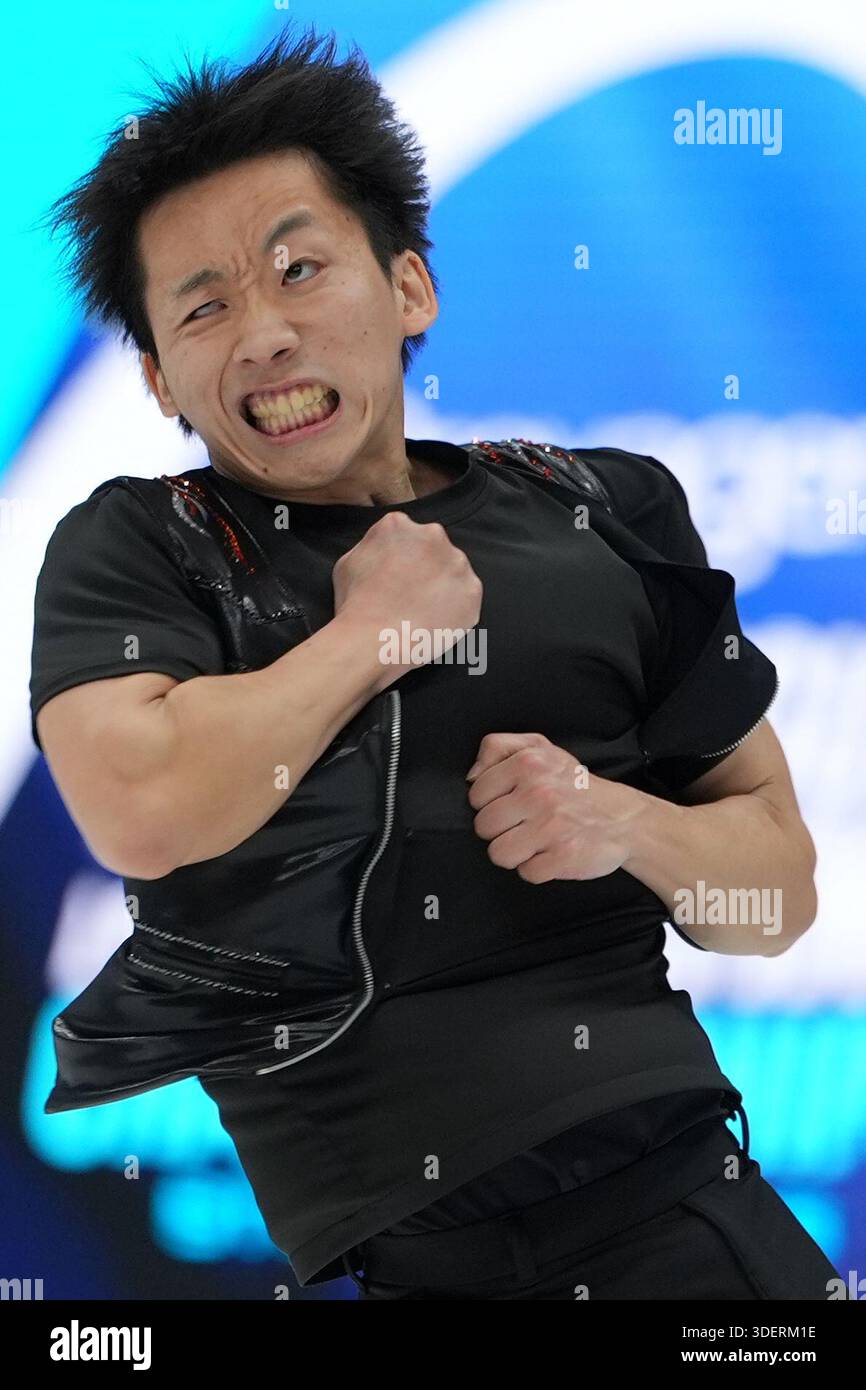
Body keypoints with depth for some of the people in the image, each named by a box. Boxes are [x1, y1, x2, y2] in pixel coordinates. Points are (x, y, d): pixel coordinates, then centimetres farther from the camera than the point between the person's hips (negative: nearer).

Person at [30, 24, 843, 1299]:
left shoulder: (605, 519, 13)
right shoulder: (131, 550, 7)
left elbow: (781, 885, 16)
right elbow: (140, 811, -16)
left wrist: (628, 825, -5)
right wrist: (373, 633, -2)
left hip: (628, 1182, -2)